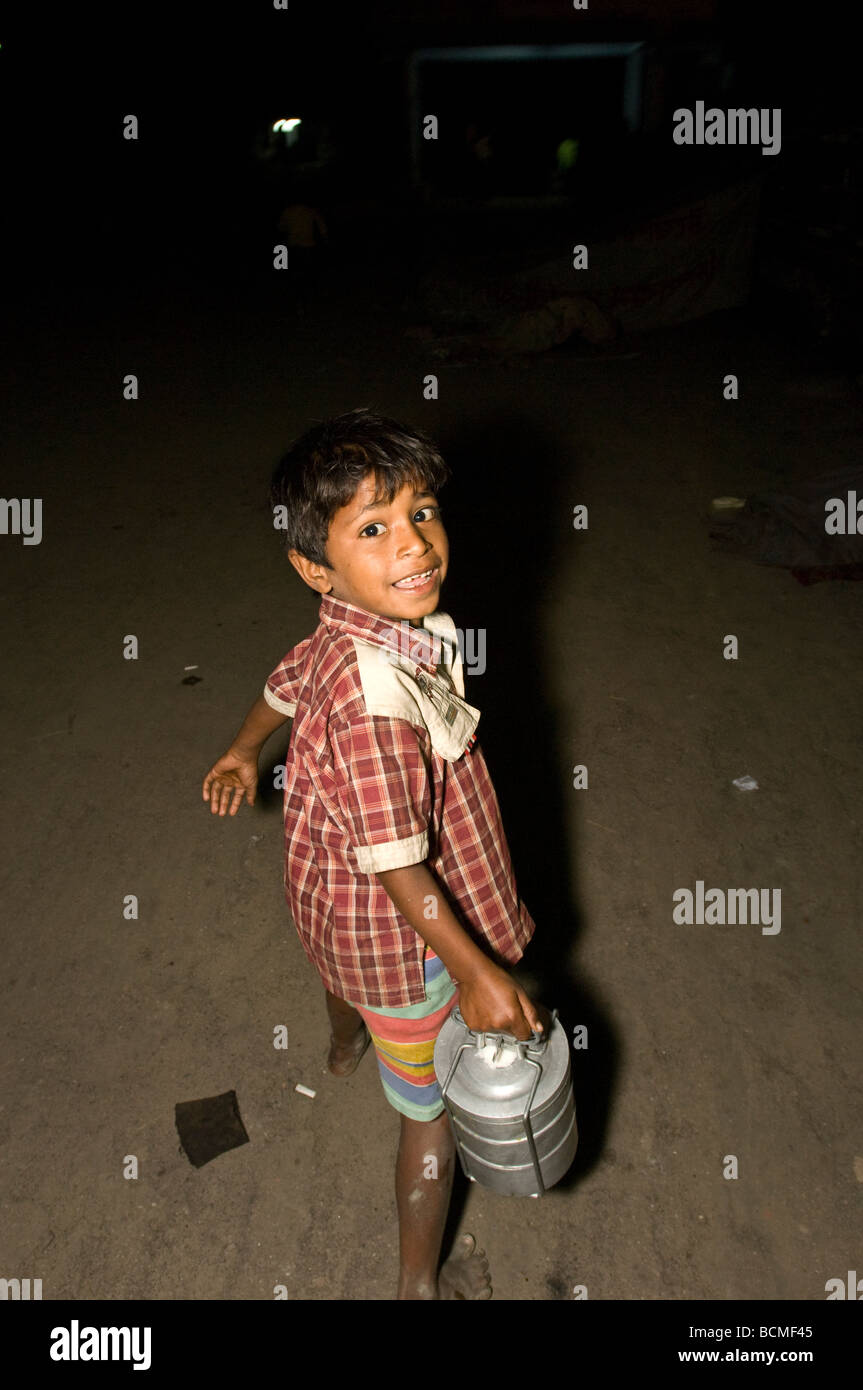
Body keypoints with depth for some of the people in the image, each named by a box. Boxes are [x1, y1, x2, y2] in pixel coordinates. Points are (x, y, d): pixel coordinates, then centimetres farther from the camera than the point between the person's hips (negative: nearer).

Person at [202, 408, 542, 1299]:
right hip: (400, 930, -9)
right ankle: (422, 1281, 39)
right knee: (435, 1115, 13)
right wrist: (475, 971, -27)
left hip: (335, 891, 9)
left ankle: (344, 1043, 79)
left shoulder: (341, 636, -12)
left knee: (344, 962, 42)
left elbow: (285, 684, 9)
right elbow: (396, 863, -35)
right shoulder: (375, 690, -40)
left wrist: (241, 755, 28)